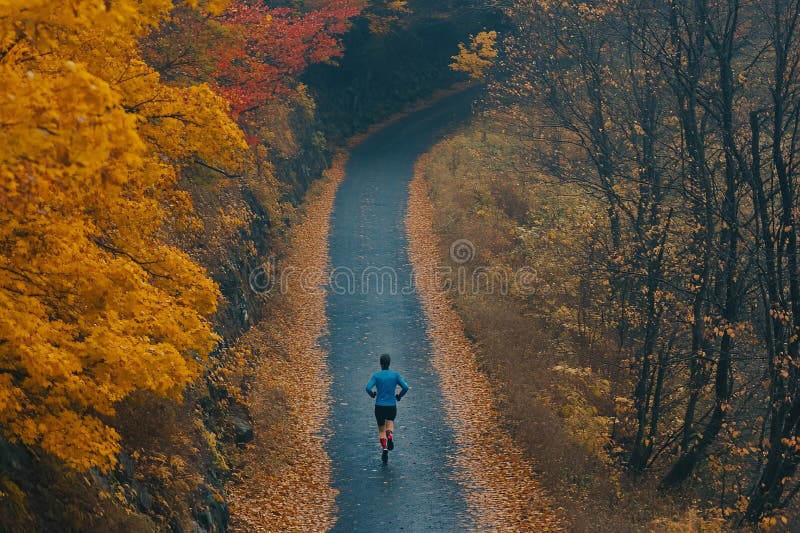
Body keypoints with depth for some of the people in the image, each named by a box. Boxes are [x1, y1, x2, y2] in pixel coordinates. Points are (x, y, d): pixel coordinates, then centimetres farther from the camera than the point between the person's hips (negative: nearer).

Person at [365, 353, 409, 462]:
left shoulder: (376, 375, -4)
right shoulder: (395, 375, -2)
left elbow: (368, 388, -16)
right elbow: (405, 387, -12)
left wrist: (372, 395, 5)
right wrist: (399, 396, 6)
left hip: (379, 406, 0)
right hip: (392, 406, 0)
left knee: (381, 430, 14)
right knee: (390, 423, 23)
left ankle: (384, 448, -5)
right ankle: (390, 435, -10)